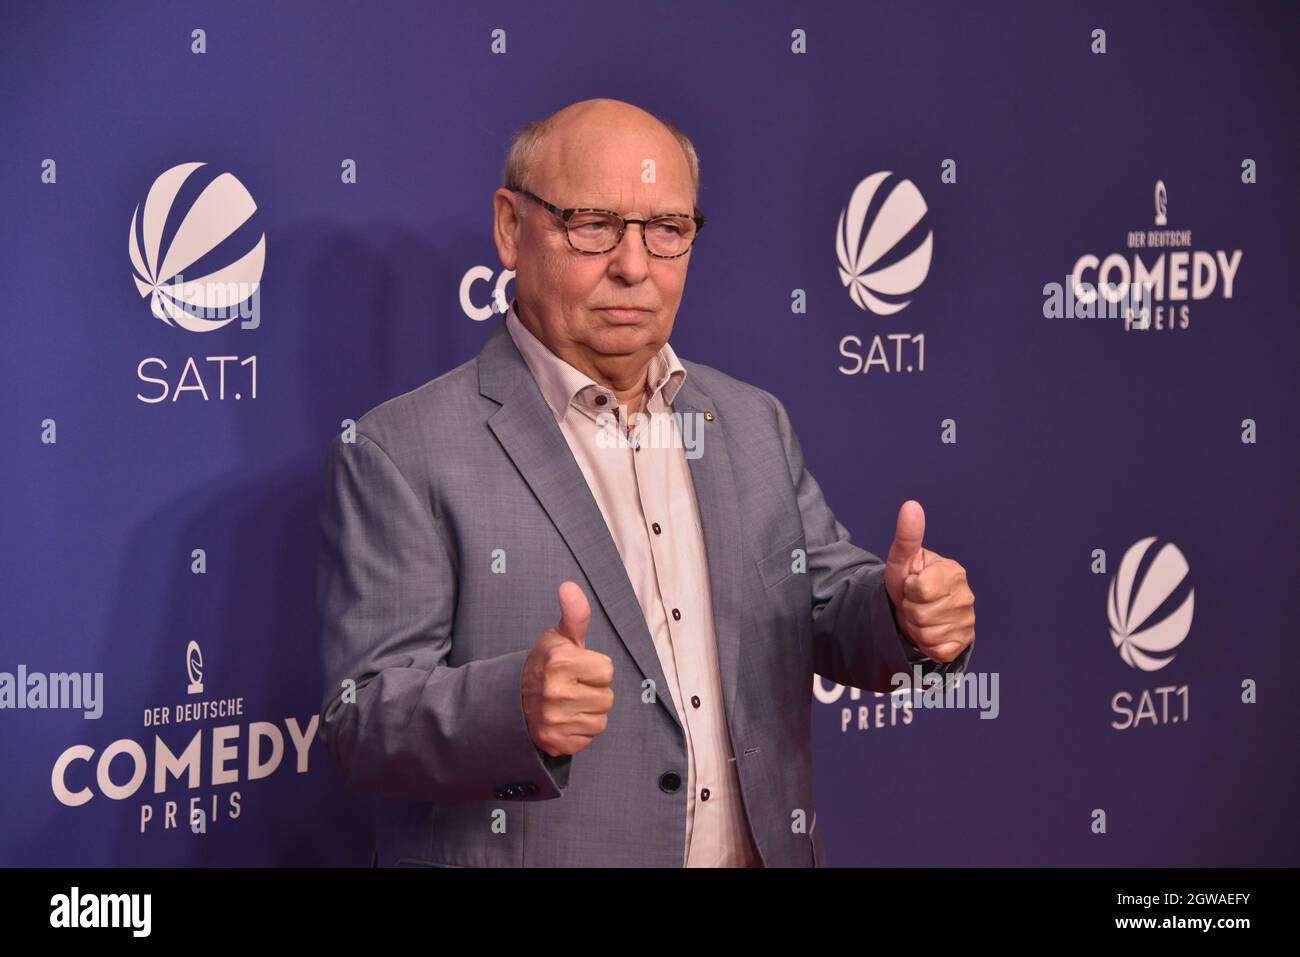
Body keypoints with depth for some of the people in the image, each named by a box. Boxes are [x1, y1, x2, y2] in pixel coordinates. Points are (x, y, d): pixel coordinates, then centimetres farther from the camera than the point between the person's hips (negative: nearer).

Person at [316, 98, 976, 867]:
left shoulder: (756, 424, 6)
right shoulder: (400, 455, -11)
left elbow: (829, 613, 9)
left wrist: (906, 610, -13)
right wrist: (515, 703, -34)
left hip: (766, 848, 5)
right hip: (531, 854, -5)